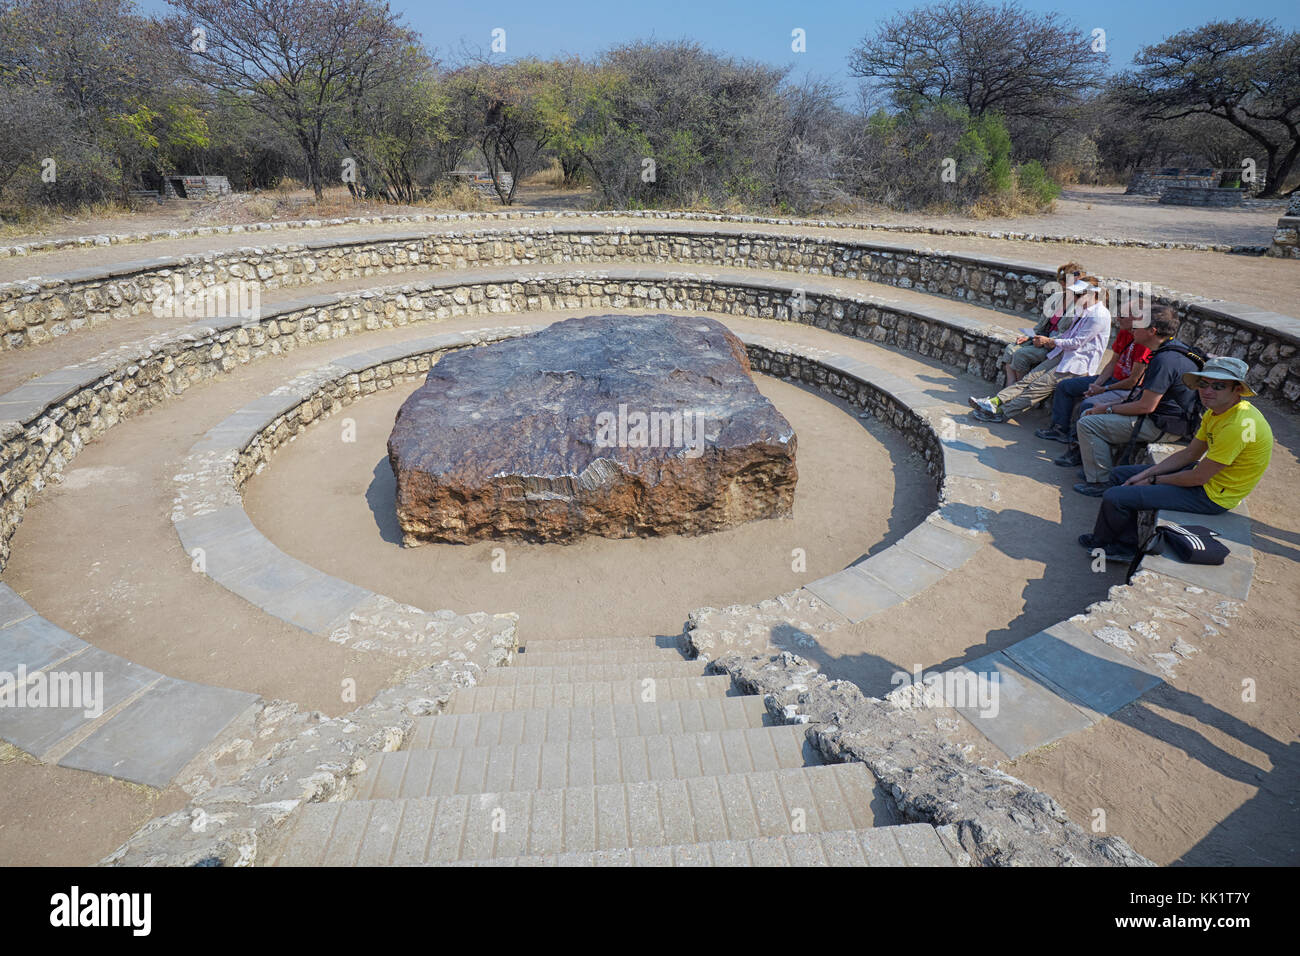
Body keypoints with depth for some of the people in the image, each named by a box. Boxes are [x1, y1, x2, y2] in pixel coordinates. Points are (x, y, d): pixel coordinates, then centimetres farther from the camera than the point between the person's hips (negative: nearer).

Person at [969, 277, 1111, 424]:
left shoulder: (1099, 316, -13)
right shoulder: (1085, 311, 19)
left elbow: (1077, 342, -15)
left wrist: (1049, 341, -5)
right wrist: (1044, 342, 7)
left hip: (1079, 363, -9)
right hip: (1064, 355, 9)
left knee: (1040, 385, -19)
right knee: (1030, 378, -10)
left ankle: (1002, 412, -24)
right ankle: (995, 401, -23)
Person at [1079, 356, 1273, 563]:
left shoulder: (1238, 426, -29)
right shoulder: (1216, 411, 1)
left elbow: (1198, 478, -25)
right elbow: (1189, 454, 9)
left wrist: (1153, 480, -9)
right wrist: (1145, 474, 0)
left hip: (1212, 496, -10)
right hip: (1203, 474, 10)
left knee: (1114, 497, -16)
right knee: (1120, 476, 13)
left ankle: (1100, 542, 16)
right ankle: (1126, 546, 16)